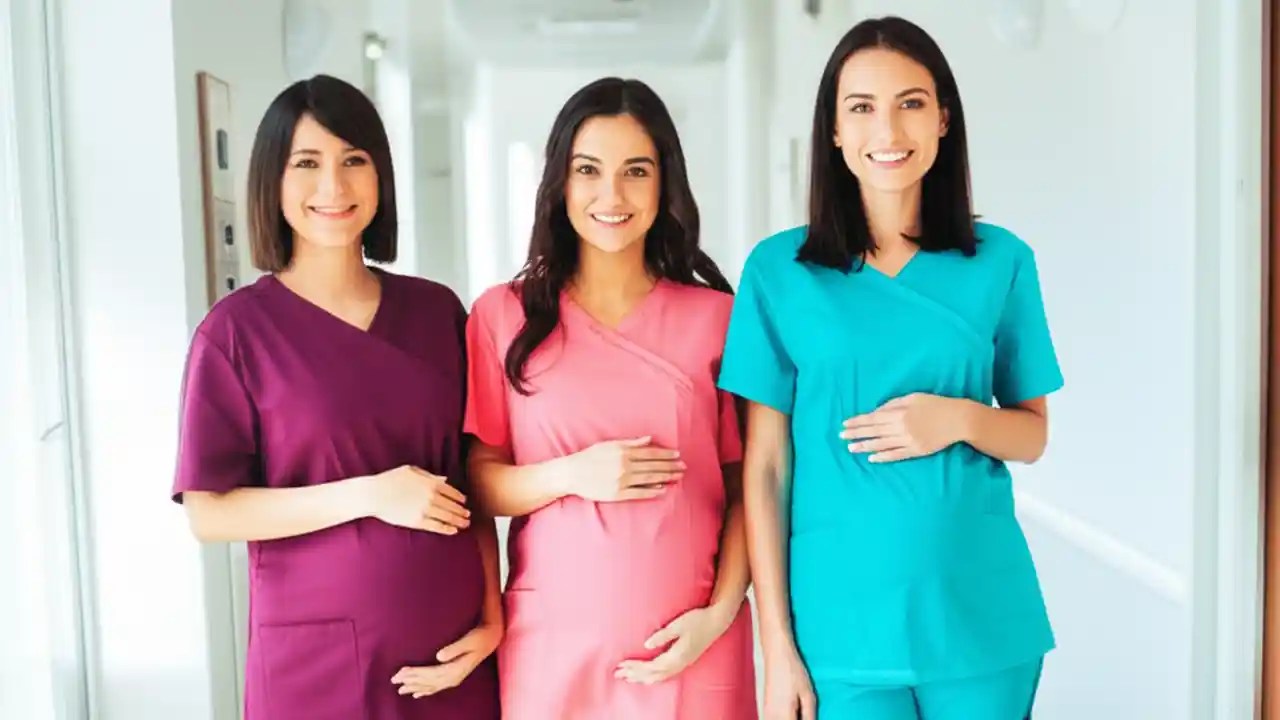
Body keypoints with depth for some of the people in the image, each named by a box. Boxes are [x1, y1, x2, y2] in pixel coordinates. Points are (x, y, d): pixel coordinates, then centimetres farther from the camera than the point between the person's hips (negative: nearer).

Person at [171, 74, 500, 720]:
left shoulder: (437, 310, 3)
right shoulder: (237, 329, -7)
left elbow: (471, 477, 7)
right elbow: (209, 513, -10)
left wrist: (492, 614, -1)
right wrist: (369, 495, -18)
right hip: (316, 657, -3)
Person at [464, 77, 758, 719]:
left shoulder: (716, 317, -1)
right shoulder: (503, 315, -1)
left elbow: (746, 486, 2)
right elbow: (478, 482, 1)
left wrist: (721, 612, -8)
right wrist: (571, 475, -15)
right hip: (551, 643, 0)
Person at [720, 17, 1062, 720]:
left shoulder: (1000, 261, 1)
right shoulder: (778, 269, -3)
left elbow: (1032, 434, 9)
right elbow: (764, 465, -3)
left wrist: (960, 419, -14)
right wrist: (777, 641, -5)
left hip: (982, 618, 2)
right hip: (842, 622, -1)